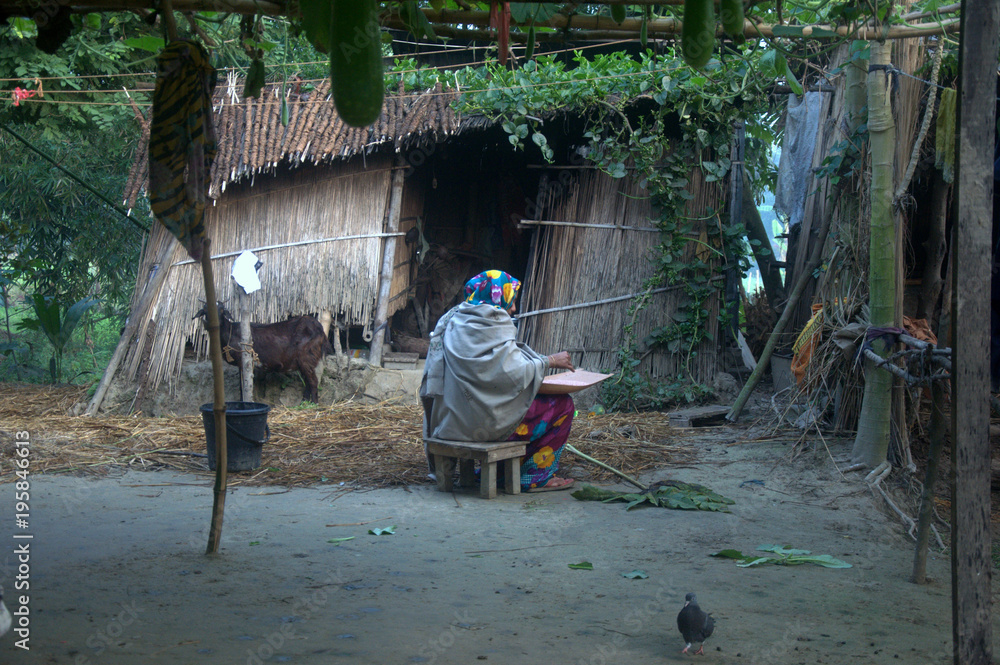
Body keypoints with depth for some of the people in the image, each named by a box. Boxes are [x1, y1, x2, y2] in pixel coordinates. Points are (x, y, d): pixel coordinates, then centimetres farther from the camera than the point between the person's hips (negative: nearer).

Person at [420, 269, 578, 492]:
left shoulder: (454, 321, 12)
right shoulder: (491, 325, -15)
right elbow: (514, 373, -19)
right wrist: (550, 361, -4)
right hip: (481, 420, -10)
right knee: (562, 404, 1)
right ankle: (534, 477, 6)